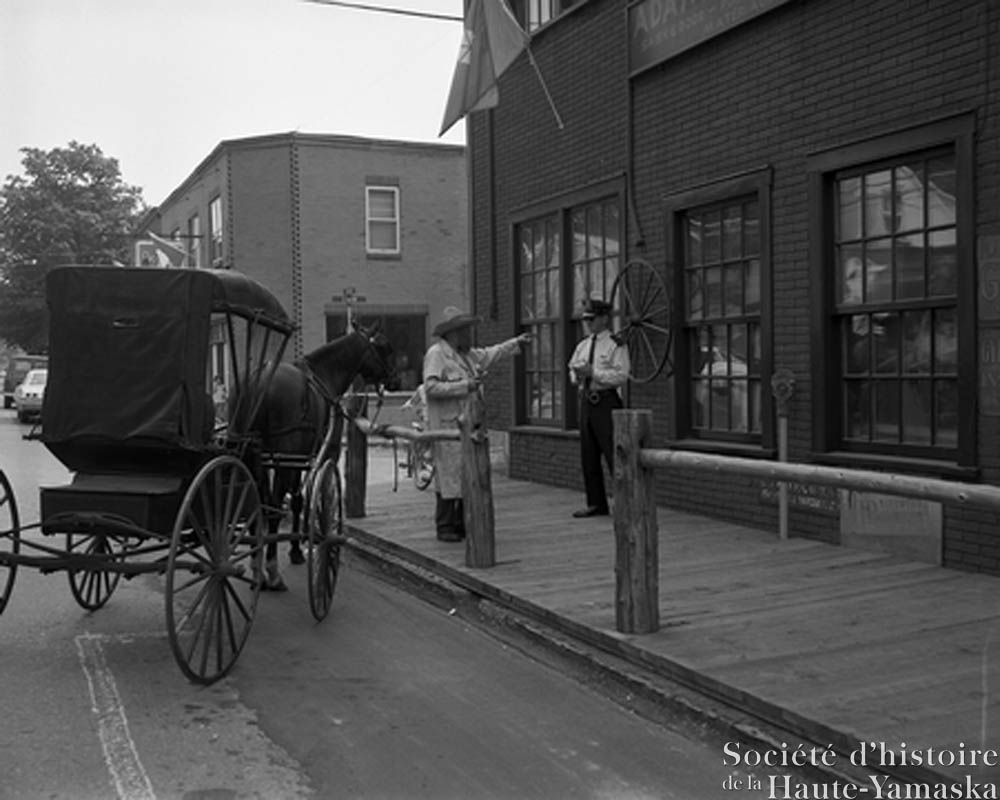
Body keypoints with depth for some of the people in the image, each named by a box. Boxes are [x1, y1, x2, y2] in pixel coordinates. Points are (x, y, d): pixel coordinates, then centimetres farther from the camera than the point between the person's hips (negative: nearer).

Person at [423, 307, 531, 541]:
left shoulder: (467, 354, 18)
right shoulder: (436, 354, -9)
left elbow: (490, 354, 34)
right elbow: (431, 387, -20)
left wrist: (517, 342, 40)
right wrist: (465, 386, -20)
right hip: (448, 426, -9)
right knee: (449, 475, -7)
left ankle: (462, 525, 16)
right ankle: (445, 527, 2)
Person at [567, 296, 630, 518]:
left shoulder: (616, 344, -7)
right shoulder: (583, 345, 16)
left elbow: (621, 375, -15)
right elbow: (573, 367, 22)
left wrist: (593, 372, -20)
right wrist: (576, 377, -1)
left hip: (606, 402, -8)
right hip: (586, 400, 8)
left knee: (613, 454, -8)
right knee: (588, 456, 10)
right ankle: (596, 504, 20)